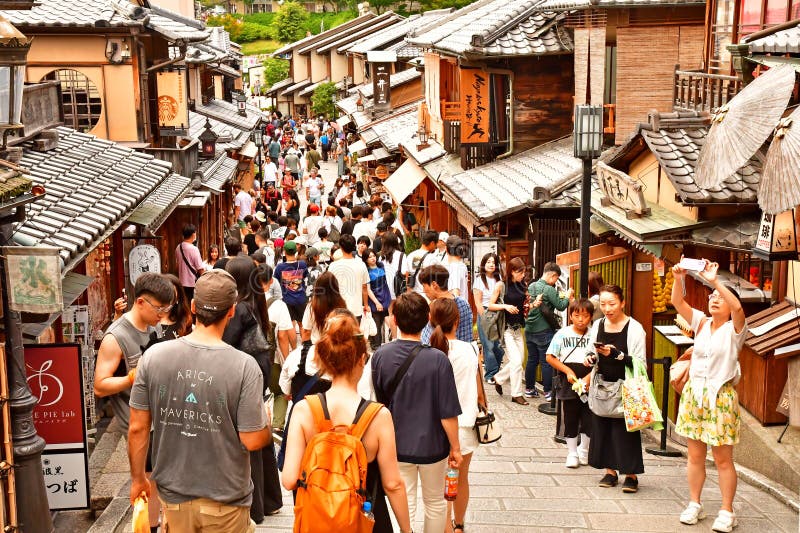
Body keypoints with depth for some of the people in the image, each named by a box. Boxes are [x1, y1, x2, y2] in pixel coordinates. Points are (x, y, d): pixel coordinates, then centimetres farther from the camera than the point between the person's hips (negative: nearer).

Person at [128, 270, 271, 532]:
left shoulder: (153, 356, -11)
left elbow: (137, 428, -5)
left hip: (173, 494, 3)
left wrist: (137, 478, 10)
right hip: (225, 500, -3)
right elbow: (252, 441, -17)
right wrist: (267, 424, 5)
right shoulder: (245, 366, -20)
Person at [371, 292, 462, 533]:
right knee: (435, 502, 20)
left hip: (397, 443, 2)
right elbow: (448, 413, -16)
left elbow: (379, 401, 2)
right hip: (432, 444, -2)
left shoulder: (380, 356, -13)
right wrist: (455, 447, -3)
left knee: (405, 505, 12)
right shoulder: (437, 360, -21)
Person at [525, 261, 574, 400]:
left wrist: (561, 297, 14)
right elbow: (560, 306, -14)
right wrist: (567, 296, 5)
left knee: (532, 360, 15)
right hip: (544, 331, -7)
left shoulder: (531, 286, 8)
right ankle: (548, 392, 5)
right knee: (547, 362, 1)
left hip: (530, 330, 7)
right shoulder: (549, 289, -16)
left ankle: (529, 389, 21)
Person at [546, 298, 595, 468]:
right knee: (570, 419, 8)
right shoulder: (562, 334, -3)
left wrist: (589, 377, -17)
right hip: (569, 384, 0)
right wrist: (567, 371, -11)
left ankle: (584, 451, 28)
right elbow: (550, 357, -1)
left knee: (588, 419, 7)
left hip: (589, 385, 0)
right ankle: (572, 453, 22)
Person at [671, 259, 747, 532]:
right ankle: (694, 504, 21)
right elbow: (678, 303, -5)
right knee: (695, 455, 10)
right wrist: (678, 279, -22)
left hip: (721, 396, -4)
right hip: (694, 393, 4)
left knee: (723, 458, 1)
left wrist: (715, 281, -33)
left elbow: (737, 307, -28)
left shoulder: (734, 329, -6)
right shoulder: (701, 322, 7)